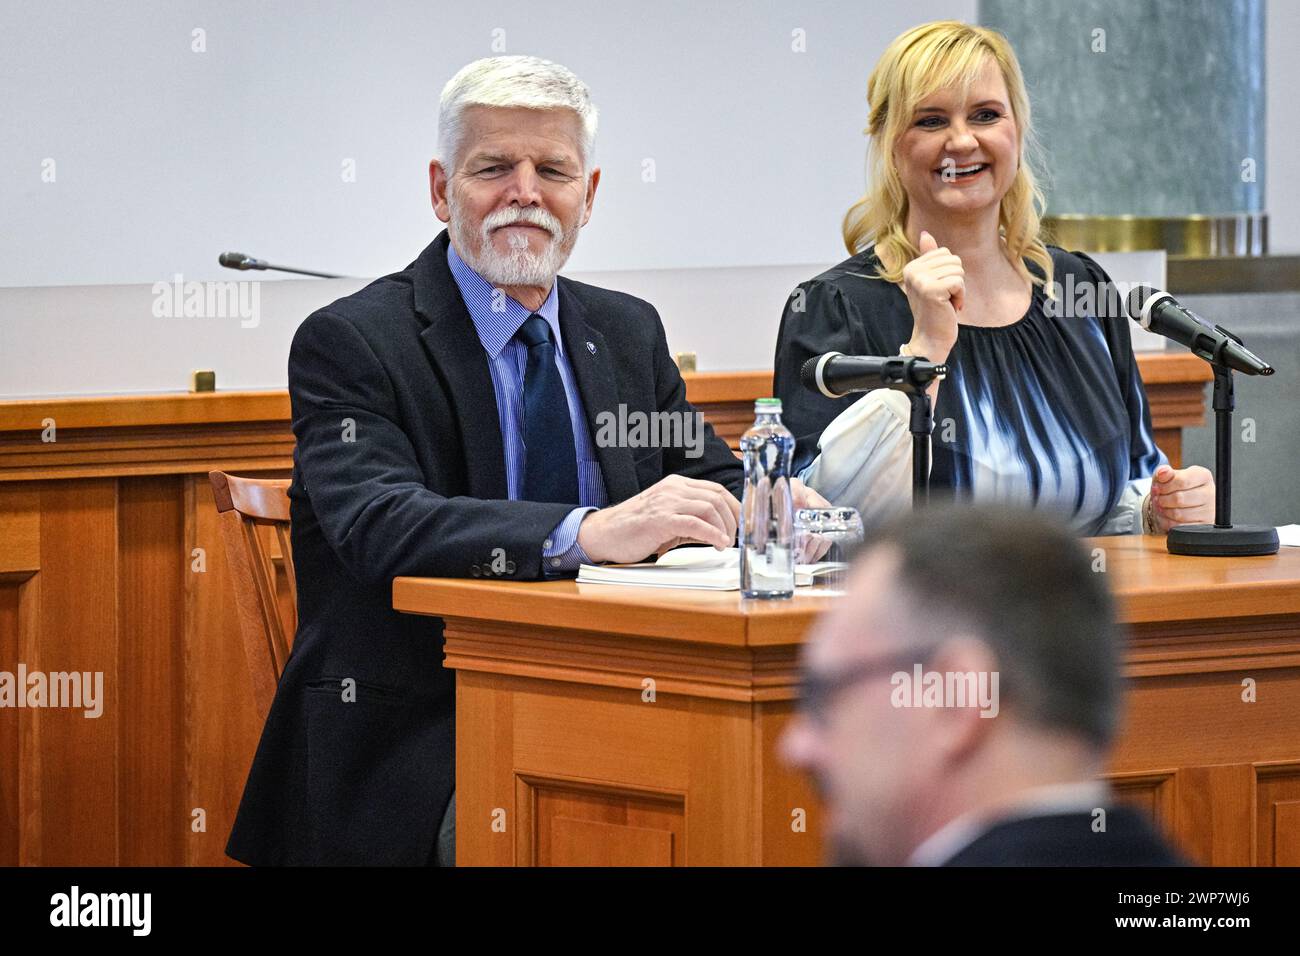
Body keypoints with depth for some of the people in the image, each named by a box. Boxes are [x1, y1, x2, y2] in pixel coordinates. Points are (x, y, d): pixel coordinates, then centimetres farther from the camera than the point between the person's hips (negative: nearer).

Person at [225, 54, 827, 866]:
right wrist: (590, 533, -33)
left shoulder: (629, 333, 17)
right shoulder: (350, 343, -3)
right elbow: (379, 525, -19)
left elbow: (711, 481, 14)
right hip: (420, 751, -5)